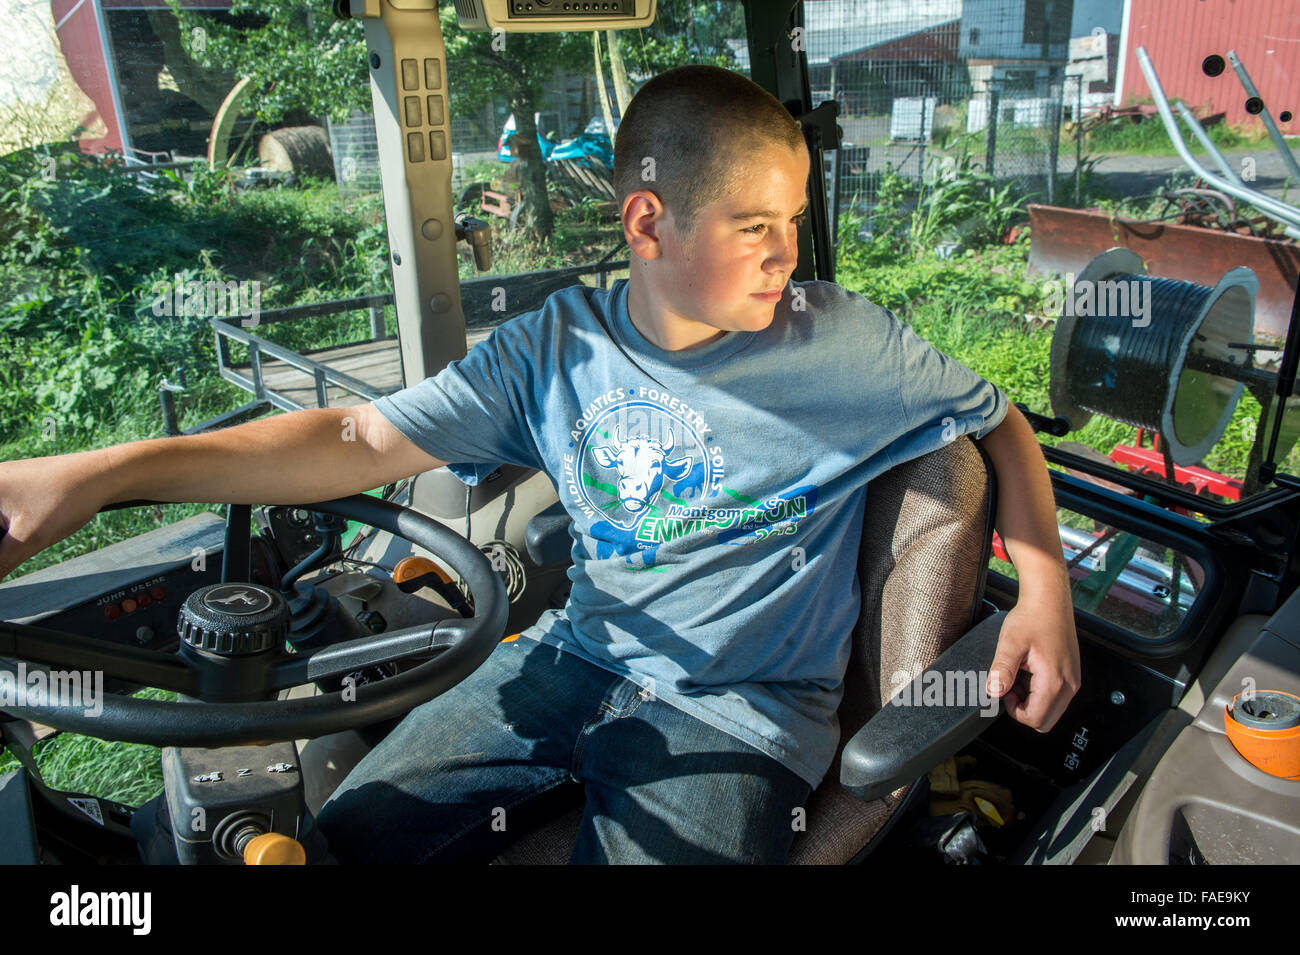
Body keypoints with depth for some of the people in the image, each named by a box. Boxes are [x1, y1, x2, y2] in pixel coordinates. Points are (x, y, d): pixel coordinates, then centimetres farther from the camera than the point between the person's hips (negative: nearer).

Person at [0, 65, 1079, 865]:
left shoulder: (840, 340, -7)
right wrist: (104, 472, -13)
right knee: (346, 834, -2)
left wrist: (1045, 582, -9)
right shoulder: (557, 348, -2)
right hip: (578, 660, 3)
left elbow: (1001, 422, 7)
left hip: (743, 709, -2)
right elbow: (365, 440, -4)